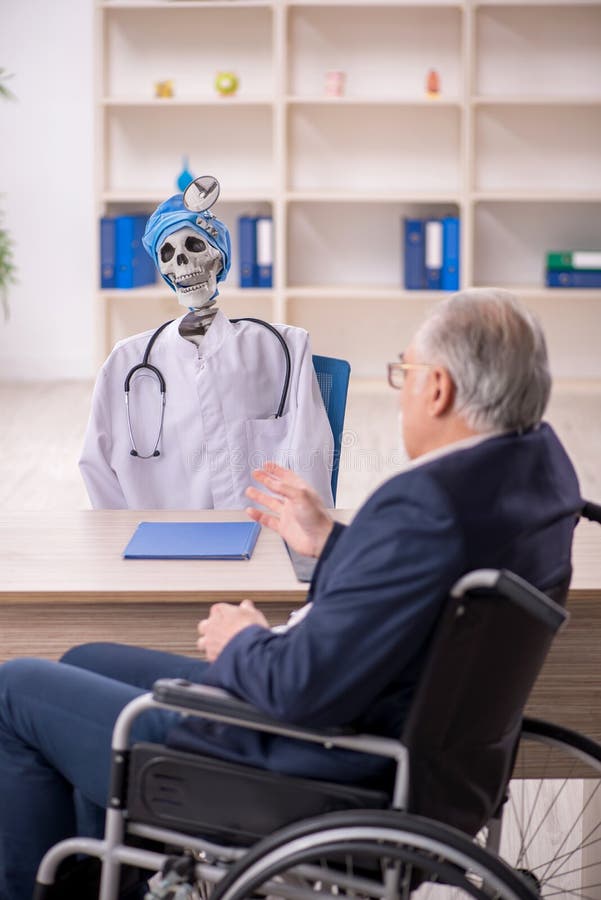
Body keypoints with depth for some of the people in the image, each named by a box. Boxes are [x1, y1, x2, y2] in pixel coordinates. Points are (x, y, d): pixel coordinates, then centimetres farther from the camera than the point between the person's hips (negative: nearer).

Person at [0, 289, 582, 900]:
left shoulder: (425, 506, -32)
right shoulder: (540, 455, -2)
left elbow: (302, 687, -29)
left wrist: (241, 642, -9)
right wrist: (331, 543, 12)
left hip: (312, 773, -10)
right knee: (85, 663, 25)